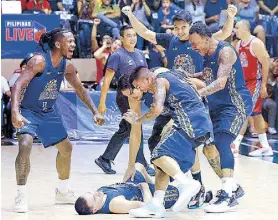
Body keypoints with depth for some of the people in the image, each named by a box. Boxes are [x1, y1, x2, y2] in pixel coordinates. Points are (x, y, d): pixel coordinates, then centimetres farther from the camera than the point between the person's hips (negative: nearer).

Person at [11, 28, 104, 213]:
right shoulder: (39, 61, -25)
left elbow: (80, 90, 12)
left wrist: (95, 111, 6)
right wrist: (15, 113, -47)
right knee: (25, 145, -29)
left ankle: (63, 191, 34)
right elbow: (18, 85, -34)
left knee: (66, 148, 14)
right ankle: (21, 196, -21)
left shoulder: (67, 66, -4)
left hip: (49, 113, 8)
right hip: (28, 112, -8)